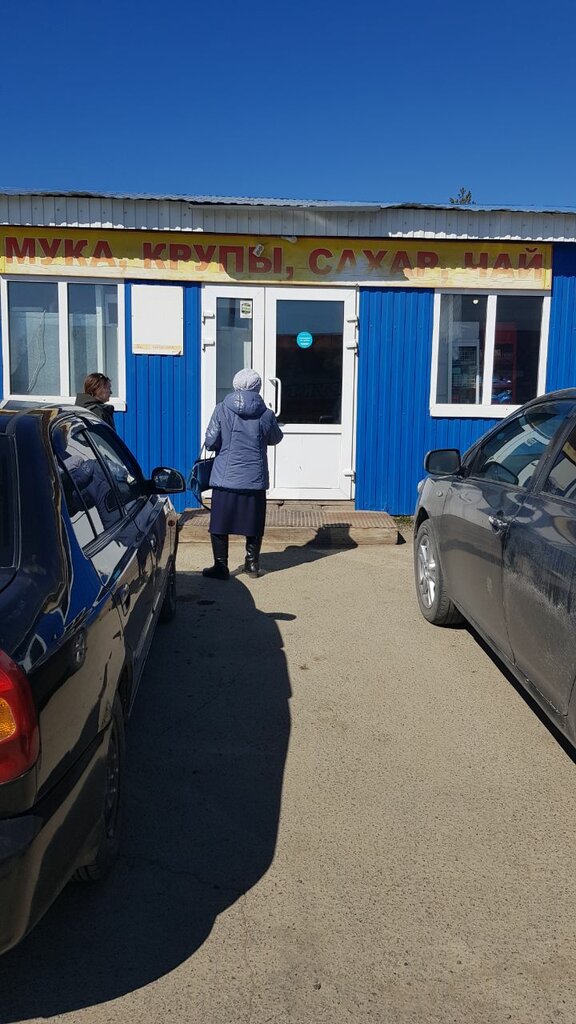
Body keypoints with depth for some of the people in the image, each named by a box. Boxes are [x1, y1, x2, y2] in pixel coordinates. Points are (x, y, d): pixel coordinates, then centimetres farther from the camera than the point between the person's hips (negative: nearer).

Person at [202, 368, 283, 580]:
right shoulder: (266, 415, -2)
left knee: (219, 523, 7)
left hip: (225, 478, -2)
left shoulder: (222, 409, -6)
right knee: (253, 524, 14)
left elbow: (210, 442, -6)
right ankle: (252, 563, 22)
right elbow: (276, 438, 15)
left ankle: (220, 566, 8)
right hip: (255, 479, 2)